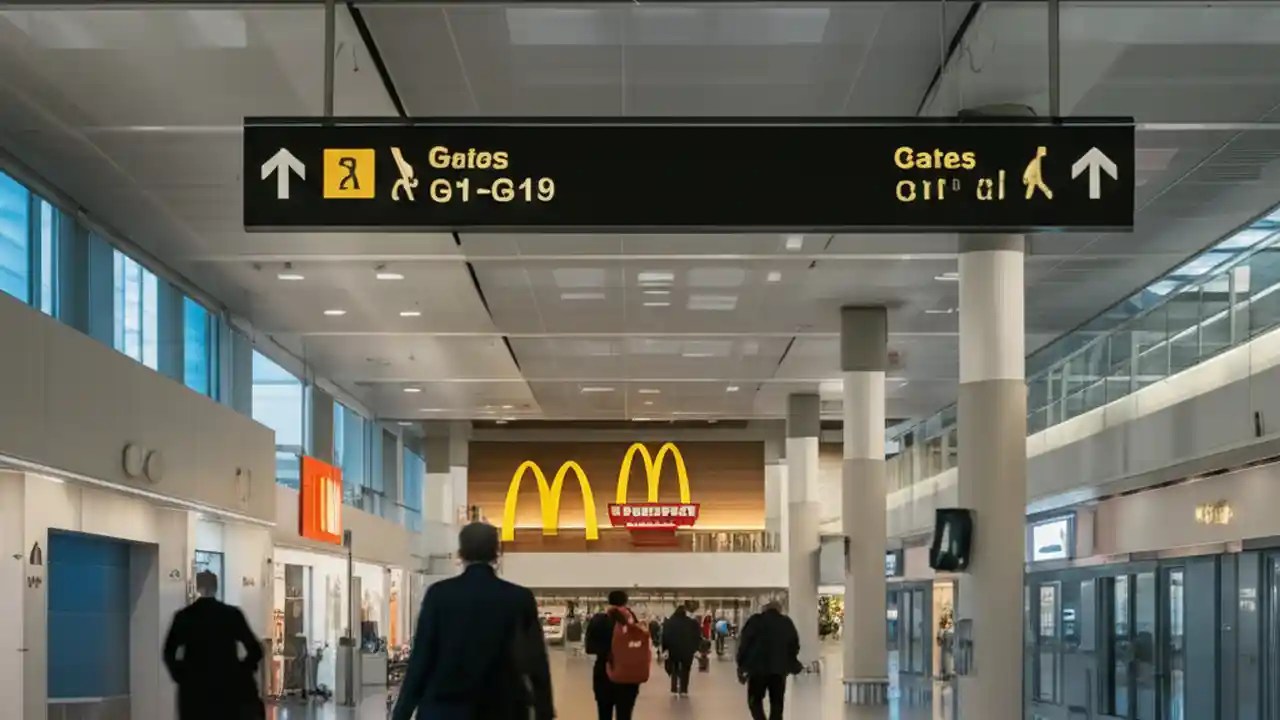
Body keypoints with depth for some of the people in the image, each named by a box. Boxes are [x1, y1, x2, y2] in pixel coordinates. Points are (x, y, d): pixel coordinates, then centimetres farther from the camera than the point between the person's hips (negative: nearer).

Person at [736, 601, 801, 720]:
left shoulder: (756, 621, 0)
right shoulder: (787, 623, 11)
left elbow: (744, 643, -4)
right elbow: (795, 646, 14)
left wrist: (741, 666, 0)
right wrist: (792, 665, 25)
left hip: (758, 668, -3)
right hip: (780, 669, 3)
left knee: (755, 701, 8)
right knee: (777, 703, 11)